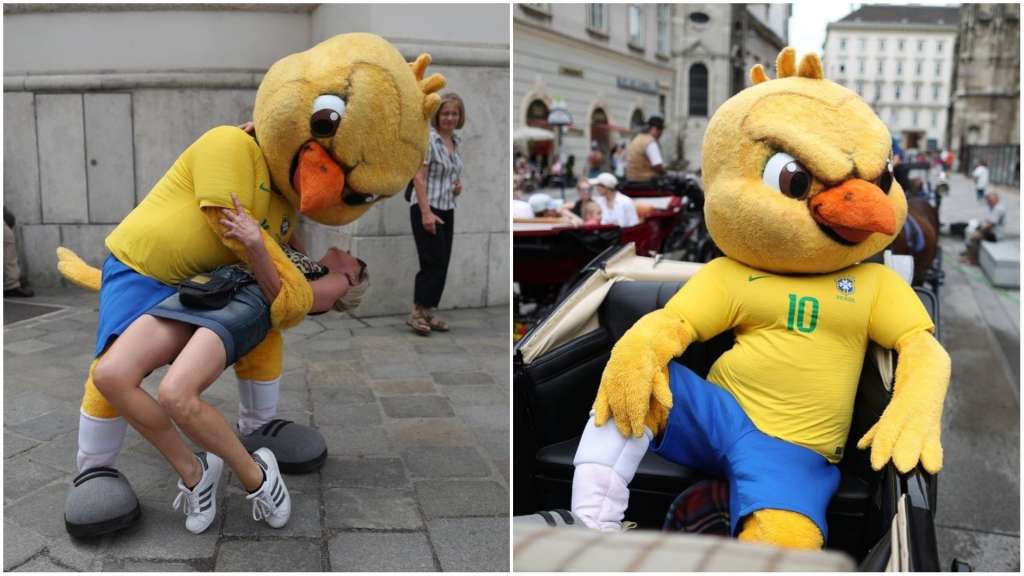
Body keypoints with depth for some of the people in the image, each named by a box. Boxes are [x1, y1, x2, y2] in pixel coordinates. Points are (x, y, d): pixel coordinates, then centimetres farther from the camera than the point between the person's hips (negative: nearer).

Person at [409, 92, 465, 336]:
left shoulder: (457, 142, 11)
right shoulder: (428, 139, -13)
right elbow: (419, 178, -18)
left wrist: (458, 185, 1)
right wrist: (426, 212, -24)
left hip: (447, 211, 8)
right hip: (427, 210, -8)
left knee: (442, 265, 8)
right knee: (433, 262, -10)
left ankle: (428, 313, 16)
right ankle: (416, 313, -1)